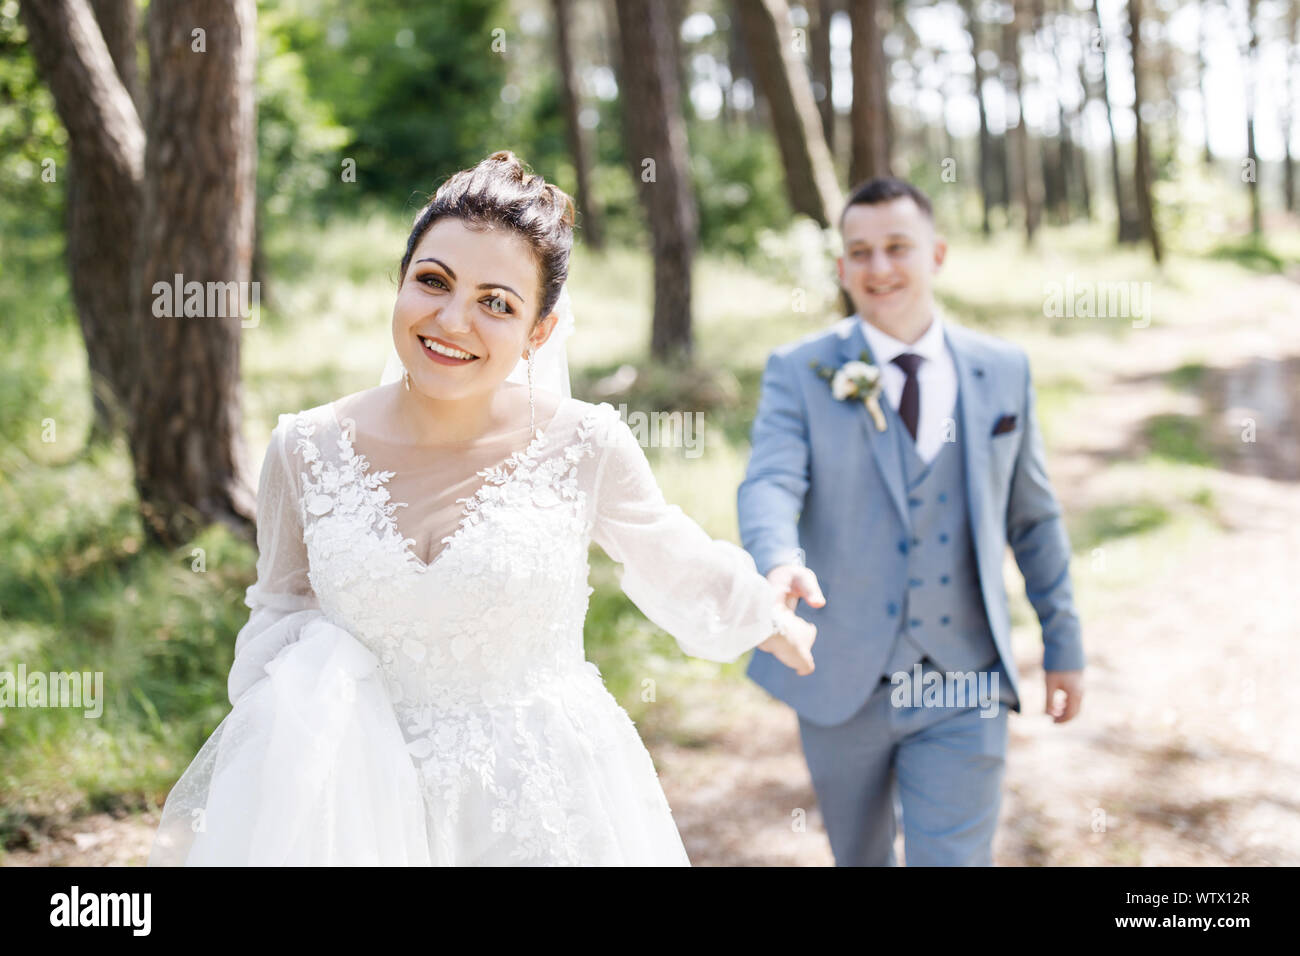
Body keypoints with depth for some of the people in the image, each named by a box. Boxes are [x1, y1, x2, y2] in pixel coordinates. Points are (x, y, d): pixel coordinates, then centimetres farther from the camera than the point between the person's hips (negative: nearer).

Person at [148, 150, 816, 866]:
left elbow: (677, 566, 8)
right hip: (372, 807, 1)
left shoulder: (586, 447, -12)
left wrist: (769, 619, 25)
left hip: (548, 810, -1)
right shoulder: (305, 450, -8)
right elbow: (283, 616, 6)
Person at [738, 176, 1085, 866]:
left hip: (961, 690, 0)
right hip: (842, 682, 0)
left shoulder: (1004, 371, 3)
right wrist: (780, 563, -42)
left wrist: (1063, 642, 13)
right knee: (859, 856, 19)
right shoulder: (799, 372, -4)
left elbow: (1033, 517, 11)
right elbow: (769, 484, -20)